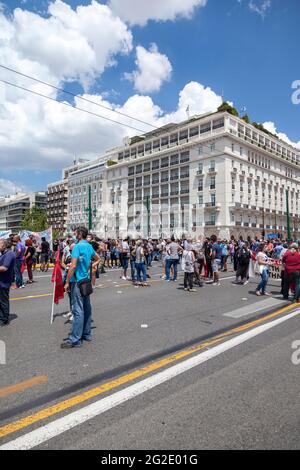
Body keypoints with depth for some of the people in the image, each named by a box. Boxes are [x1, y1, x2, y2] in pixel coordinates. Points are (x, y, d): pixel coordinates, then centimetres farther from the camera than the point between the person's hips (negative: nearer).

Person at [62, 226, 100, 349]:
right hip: (86, 281, 9)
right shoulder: (90, 246, 10)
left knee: (78, 310, -6)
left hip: (77, 281, -8)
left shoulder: (77, 247, -15)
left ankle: (75, 339, 0)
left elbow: (73, 266, -21)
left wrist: (67, 282, -14)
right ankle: (86, 334, 24)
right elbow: (97, 259, 24)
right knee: (86, 308, 13)